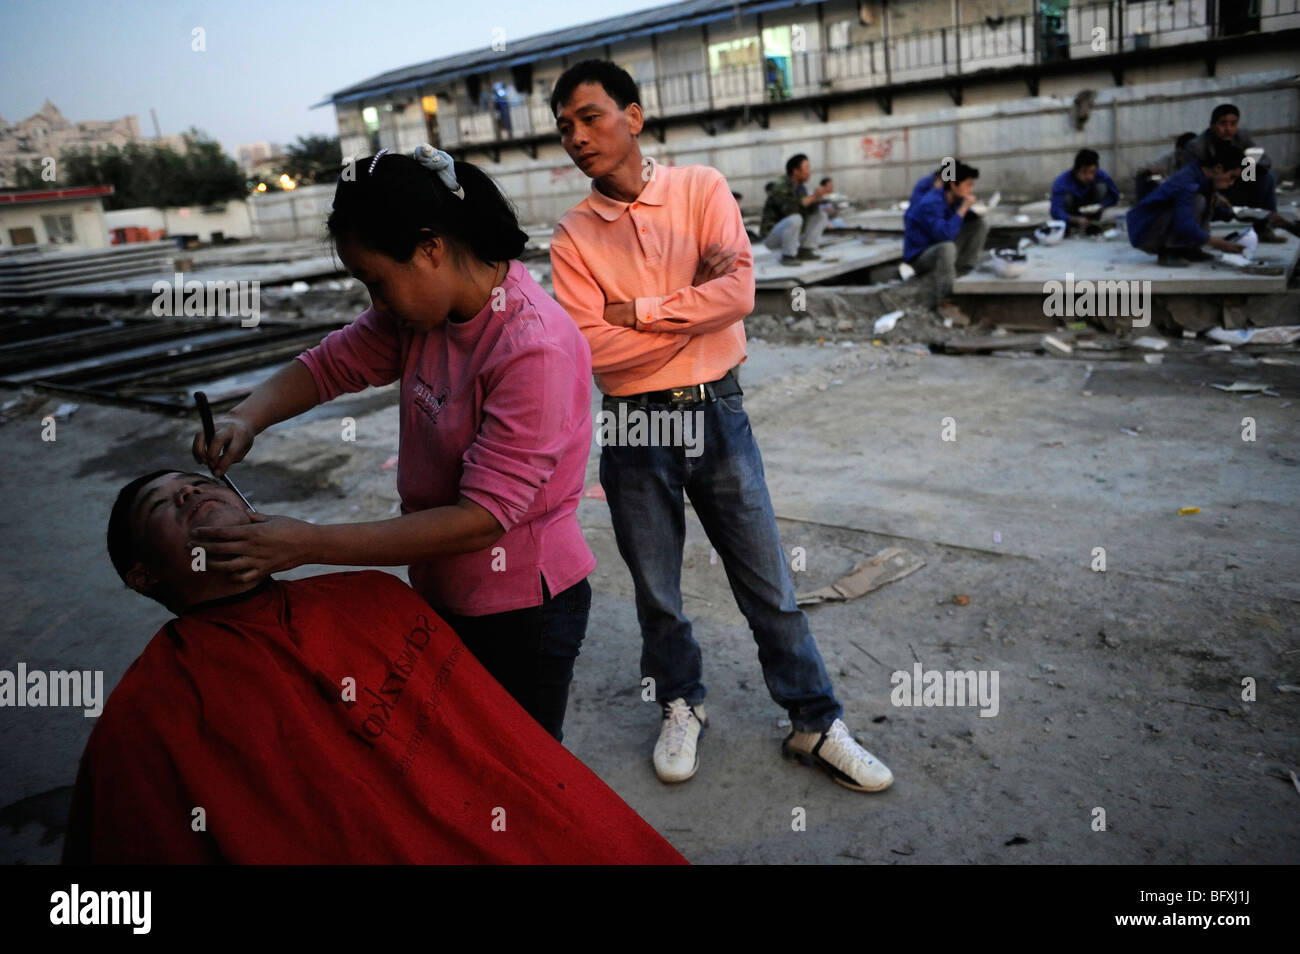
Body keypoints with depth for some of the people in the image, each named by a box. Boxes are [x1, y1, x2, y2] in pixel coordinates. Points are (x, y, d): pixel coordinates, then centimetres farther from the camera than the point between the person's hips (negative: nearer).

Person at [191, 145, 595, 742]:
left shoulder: (535, 350, -28)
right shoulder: (422, 305, -2)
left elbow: (481, 519, -29)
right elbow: (329, 363, 10)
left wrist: (308, 545, -28)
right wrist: (246, 419, -12)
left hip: (520, 609, -7)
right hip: (441, 592, 8)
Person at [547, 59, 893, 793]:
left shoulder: (700, 188, -2)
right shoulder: (573, 236, -2)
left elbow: (739, 292, -16)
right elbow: (594, 348, -15)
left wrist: (640, 310, -15)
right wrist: (696, 307, -13)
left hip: (717, 410, 0)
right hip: (634, 427, 1)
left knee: (769, 582, 8)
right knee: (657, 592, 15)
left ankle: (817, 724, 25)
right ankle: (682, 709, 40)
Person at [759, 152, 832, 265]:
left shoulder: (800, 186, 6)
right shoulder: (780, 187, -19)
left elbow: (811, 209, 5)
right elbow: (788, 211, -34)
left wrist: (820, 195, -13)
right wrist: (812, 197, -28)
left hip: (789, 234, 8)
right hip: (771, 236, -8)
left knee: (821, 215, 6)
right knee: (795, 219, -35)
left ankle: (804, 251, 0)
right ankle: (788, 256, -19)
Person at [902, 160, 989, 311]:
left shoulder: (956, 199, -2)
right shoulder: (931, 204, -27)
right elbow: (945, 235, -39)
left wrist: (975, 212, -11)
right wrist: (963, 208, -32)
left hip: (941, 248, 9)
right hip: (919, 257, -9)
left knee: (982, 223, 1)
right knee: (947, 248, -43)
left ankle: (961, 273, 0)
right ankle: (940, 300, -25)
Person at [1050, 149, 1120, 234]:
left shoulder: (1101, 175, -20)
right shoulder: (1061, 181, -30)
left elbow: (1114, 196, -9)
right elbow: (1056, 211, -38)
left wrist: (1100, 207, -30)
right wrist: (1076, 220, -54)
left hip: (1089, 210, 2)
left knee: (1101, 186, -22)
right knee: (1067, 197, -32)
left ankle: (1091, 223, -7)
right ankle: (1070, 226, -6)